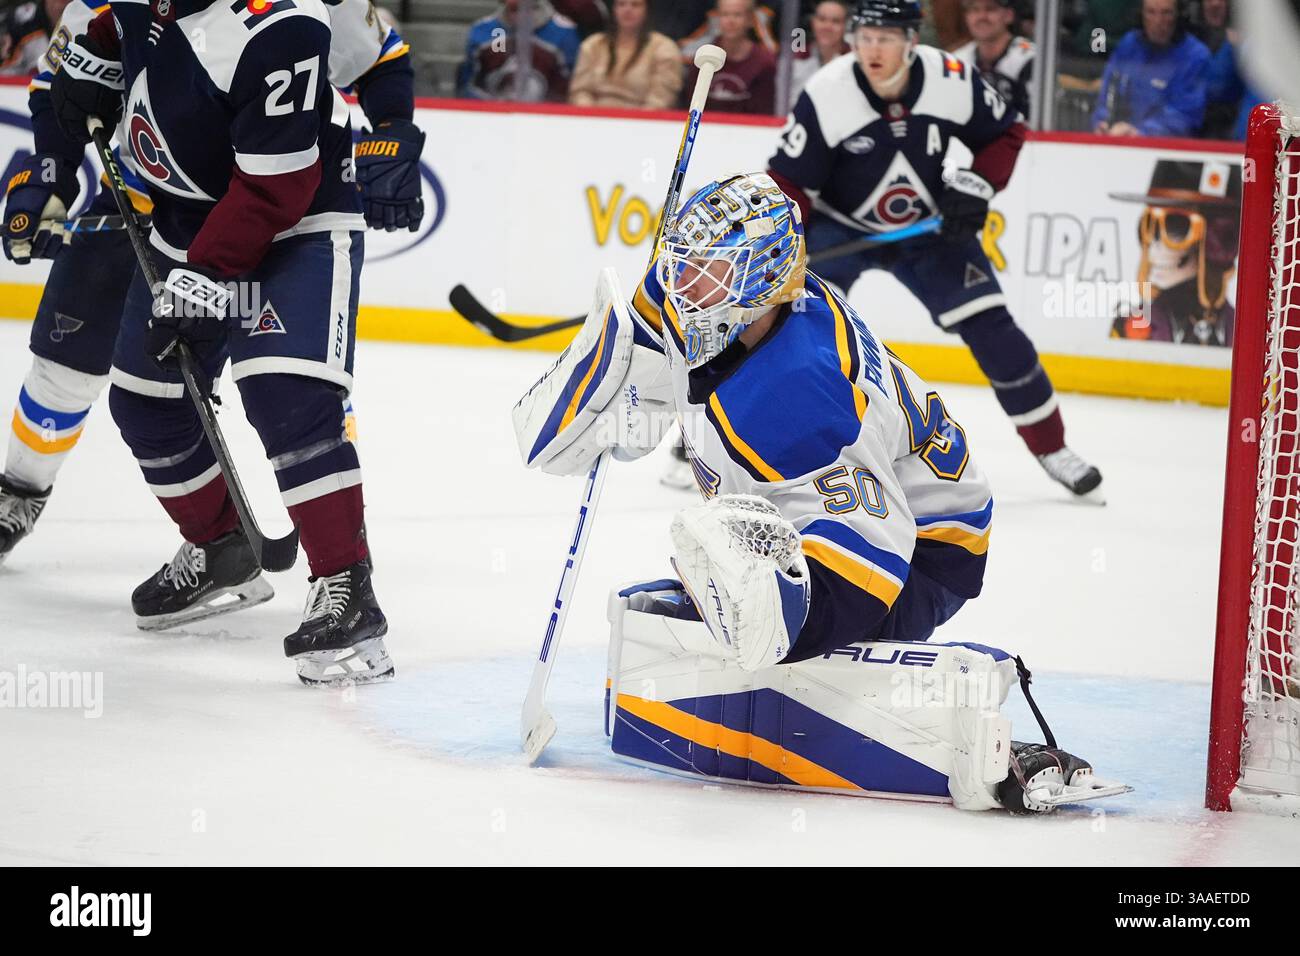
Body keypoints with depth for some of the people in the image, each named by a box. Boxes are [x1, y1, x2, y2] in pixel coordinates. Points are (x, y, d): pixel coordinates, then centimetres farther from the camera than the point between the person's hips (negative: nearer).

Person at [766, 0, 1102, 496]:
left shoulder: (954, 83, -19)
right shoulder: (826, 96, -25)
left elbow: (1004, 133, 0)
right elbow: (789, 180, -18)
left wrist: (976, 187, -15)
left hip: (929, 227, 2)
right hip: (840, 226, -2)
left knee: (992, 329, -5)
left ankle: (1050, 448, 12)